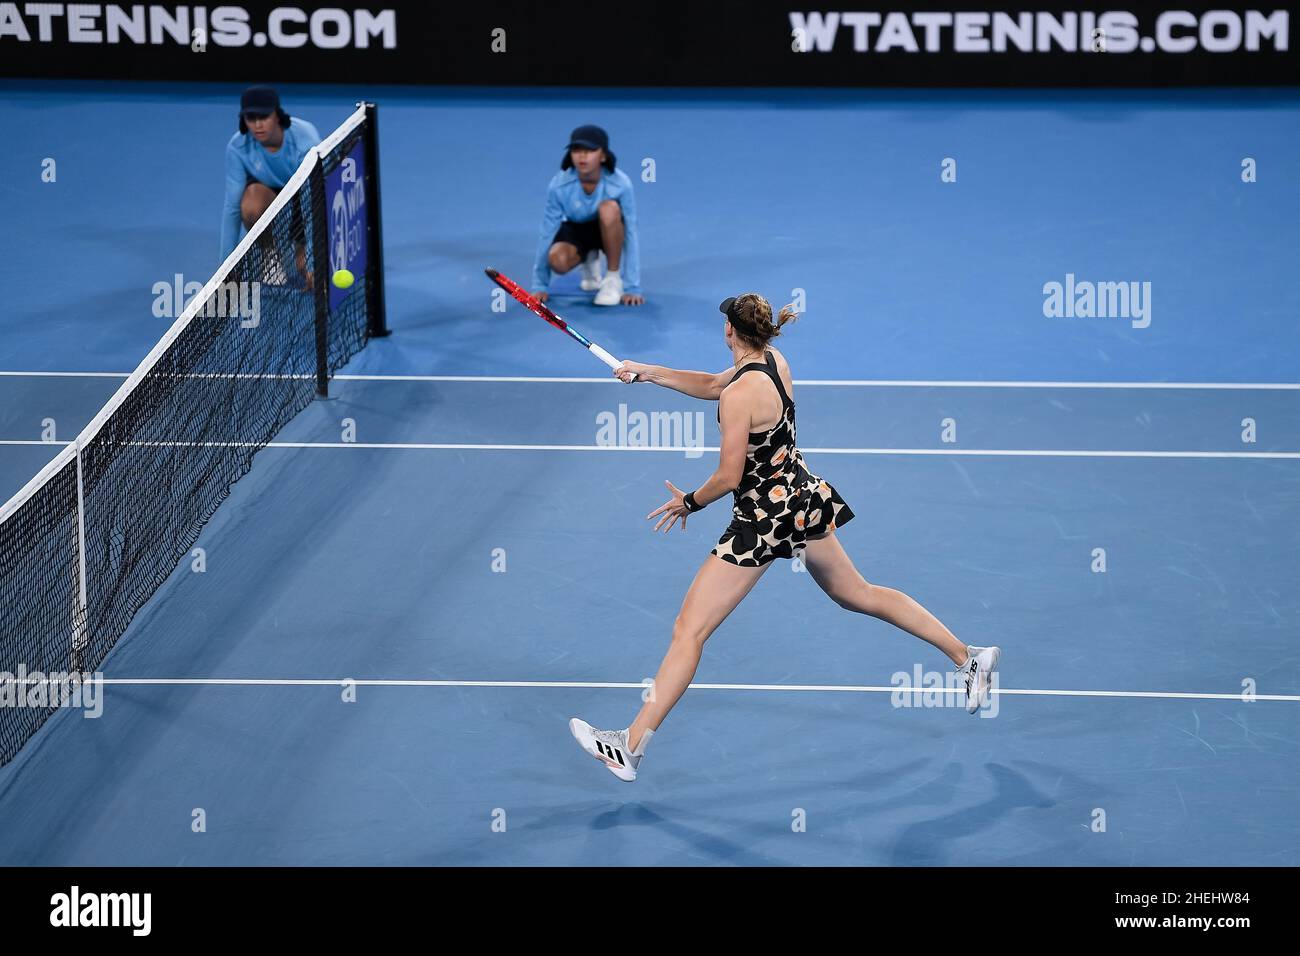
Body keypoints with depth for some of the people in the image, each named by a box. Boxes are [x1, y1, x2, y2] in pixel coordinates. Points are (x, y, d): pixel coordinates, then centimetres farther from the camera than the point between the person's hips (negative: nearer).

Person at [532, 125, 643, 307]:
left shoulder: (620, 183, -30)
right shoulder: (559, 185, -26)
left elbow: (630, 235, -26)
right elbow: (547, 234, -17)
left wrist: (632, 289, -27)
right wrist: (540, 286, -14)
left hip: (609, 231, -2)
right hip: (575, 229, 2)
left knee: (609, 208, -37)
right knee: (557, 260, -32)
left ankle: (613, 278, -18)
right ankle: (589, 259, 8)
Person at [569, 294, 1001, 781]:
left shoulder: (741, 393, -23)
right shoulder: (775, 361, 2)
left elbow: (728, 477, -18)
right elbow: (711, 385, 19)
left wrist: (689, 503, 0)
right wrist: (648, 372, 15)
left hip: (763, 517, -9)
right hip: (804, 498, 9)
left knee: (688, 630, -5)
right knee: (857, 594, 26)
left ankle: (629, 749, -5)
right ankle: (968, 657, 28)